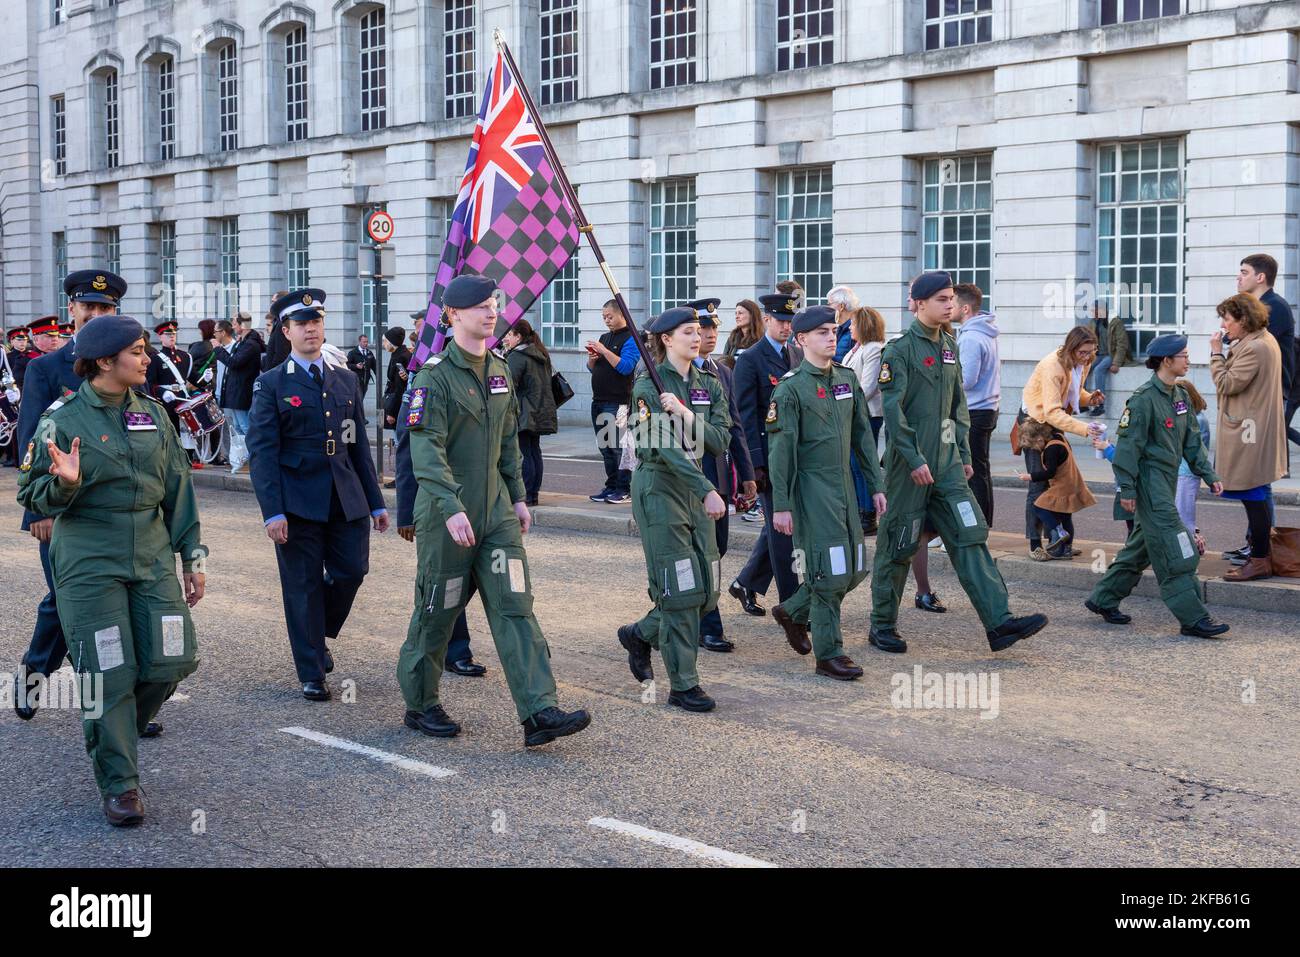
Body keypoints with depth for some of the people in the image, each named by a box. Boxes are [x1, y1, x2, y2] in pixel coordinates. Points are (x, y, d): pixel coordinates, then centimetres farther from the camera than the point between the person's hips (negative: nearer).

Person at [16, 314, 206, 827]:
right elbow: (33, 493, -2)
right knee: (110, 674, -5)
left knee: (173, 660, -3)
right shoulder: (62, 418, -4)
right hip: (89, 565, -4)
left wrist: (192, 555, 12)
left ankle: (112, 731, 26)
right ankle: (119, 783, 9)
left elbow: (177, 489, 14)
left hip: (152, 558, 4)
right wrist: (64, 483, -24)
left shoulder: (152, 413, 9)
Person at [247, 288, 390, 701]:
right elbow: (262, 452, -6)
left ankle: (318, 636, 29)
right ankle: (312, 673, 13)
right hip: (297, 502, -4)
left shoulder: (346, 380, 13)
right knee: (303, 586, 2)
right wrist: (272, 512, -15)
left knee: (352, 571, 0)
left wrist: (376, 501, 13)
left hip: (346, 499, 4)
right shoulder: (271, 384, -1)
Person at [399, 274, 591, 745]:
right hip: (447, 515, -6)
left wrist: (518, 496, 16)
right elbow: (426, 449, -21)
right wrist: (451, 507, -30)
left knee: (514, 606, -2)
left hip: (496, 511, 6)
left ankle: (539, 713, -6)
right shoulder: (435, 376, -13)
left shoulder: (499, 371, 11)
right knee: (437, 611, 6)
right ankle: (420, 705, 24)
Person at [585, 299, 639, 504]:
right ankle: (611, 486, 17)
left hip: (618, 403, -8)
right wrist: (592, 358, 1)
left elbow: (626, 366, -18)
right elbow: (592, 368, 22)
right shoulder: (605, 337, 19)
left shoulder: (630, 338, -6)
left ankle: (624, 489, -4)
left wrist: (603, 351, -18)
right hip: (599, 401, 8)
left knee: (619, 447, -8)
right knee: (605, 448, 11)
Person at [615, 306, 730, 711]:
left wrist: (685, 413, -17)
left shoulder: (709, 383, 9)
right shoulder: (649, 386, -9)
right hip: (658, 488, -7)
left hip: (694, 487, 7)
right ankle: (683, 685, 2)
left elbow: (720, 441, -1)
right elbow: (665, 448, -19)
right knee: (681, 588, -8)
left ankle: (640, 633, 32)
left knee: (706, 590, 7)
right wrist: (707, 491, -27)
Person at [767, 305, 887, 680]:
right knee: (830, 570, -7)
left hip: (844, 485, 7)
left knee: (854, 568, 9)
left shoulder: (847, 378, 10)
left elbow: (862, 435, 14)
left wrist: (876, 485, 11)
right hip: (812, 488, -7)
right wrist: (780, 506, -12)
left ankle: (792, 612, 30)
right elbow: (780, 450, -11)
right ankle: (828, 654, 5)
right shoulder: (790, 388, -10)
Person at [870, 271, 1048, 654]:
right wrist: (915, 460, -20)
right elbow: (893, 410, -16)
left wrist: (964, 454, 14)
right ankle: (882, 626, 15)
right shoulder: (900, 350, -10)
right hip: (910, 462, -7)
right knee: (898, 544, 2)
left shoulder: (950, 346, 13)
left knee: (969, 536, -1)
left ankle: (998, 623, -6)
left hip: (947, 461, 7)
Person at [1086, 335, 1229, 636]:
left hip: (1167, 480, 10)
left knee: (1141, 546, 15)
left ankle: (1103, 600, 25)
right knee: (1174, 550, -10)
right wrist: (1126, 489, -17)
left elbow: (1192, 441, 18)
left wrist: (1209, 475, 12)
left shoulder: (1179, 396, 12)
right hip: (1149, 479, -10)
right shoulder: (1144, 399, -15)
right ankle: (1193, 617, -9)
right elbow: (1128, 444, -15)